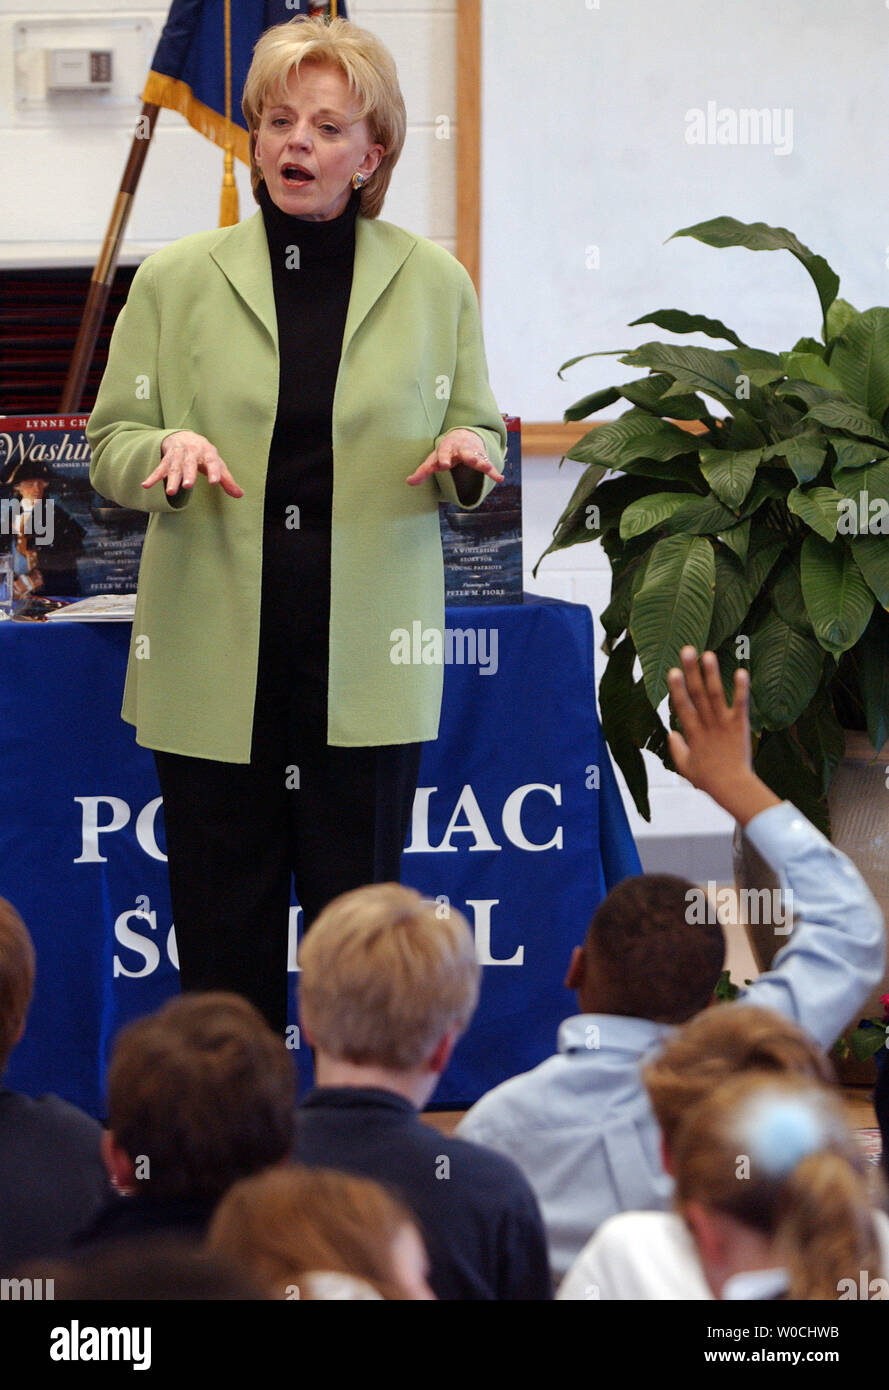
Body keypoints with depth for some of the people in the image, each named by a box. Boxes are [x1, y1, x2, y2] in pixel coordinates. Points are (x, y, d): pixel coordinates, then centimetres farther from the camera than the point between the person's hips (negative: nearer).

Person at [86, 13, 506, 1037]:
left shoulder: (434, 283, 8)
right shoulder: (175, 281, 7)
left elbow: (483, 441, 14)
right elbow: (109, 450, 8)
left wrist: (466, 455, -11)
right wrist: (168, 451, -15)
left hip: (367, 655, 0)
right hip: (216, 656, 0)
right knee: (222, 926, 2)